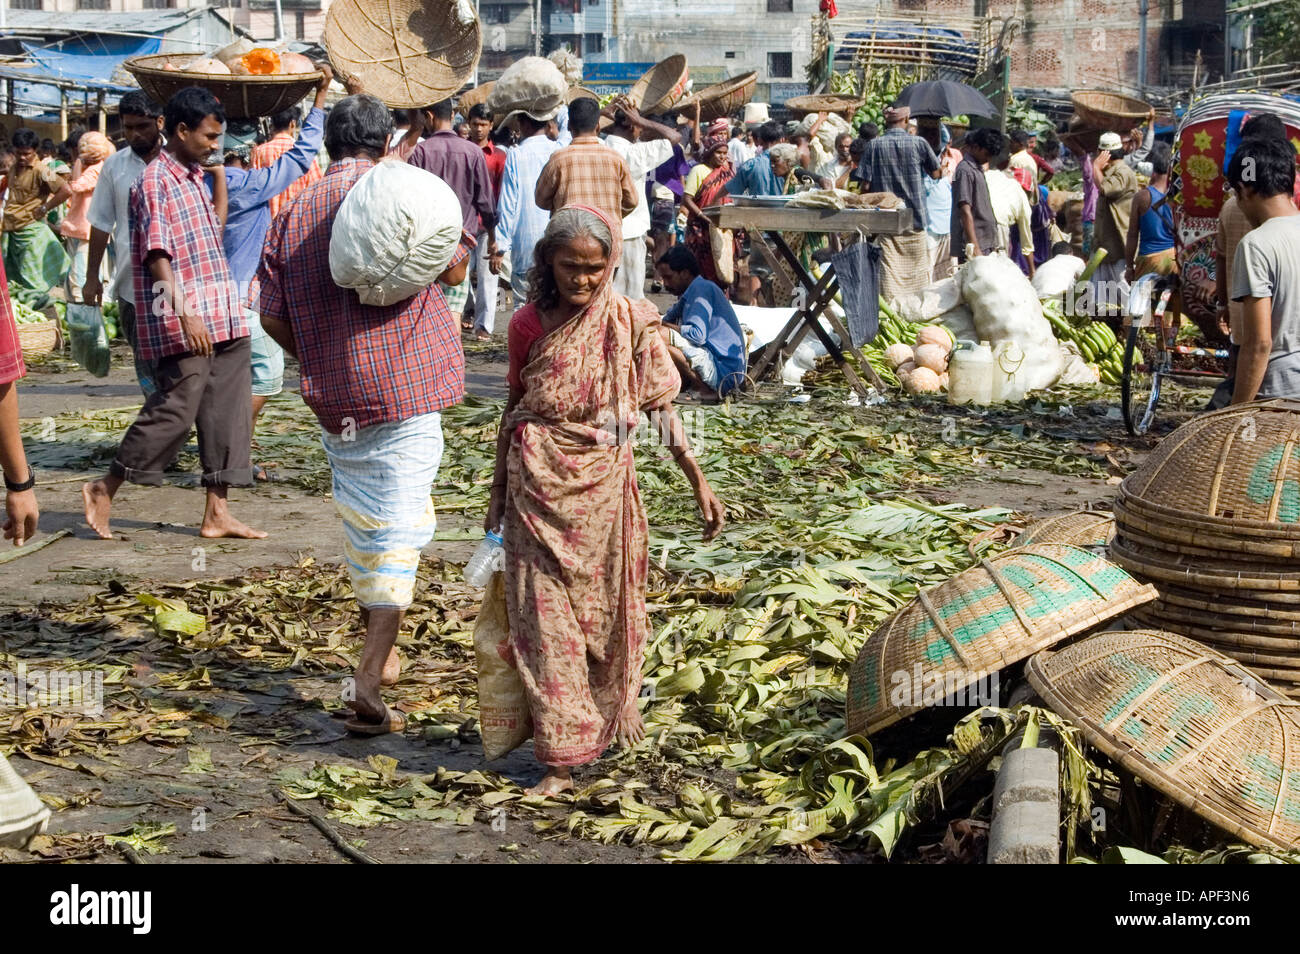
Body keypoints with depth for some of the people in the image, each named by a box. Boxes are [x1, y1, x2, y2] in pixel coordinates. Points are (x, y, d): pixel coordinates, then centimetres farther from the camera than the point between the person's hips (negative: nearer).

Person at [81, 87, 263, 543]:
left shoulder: (195, 177, 17)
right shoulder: (155, 181, -10)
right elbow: (157, 253, -20)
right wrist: (186, 313, -26)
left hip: (222, 320, 9)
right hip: (180, 325, -9)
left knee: (226, 412, 6)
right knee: (175, 409, -7)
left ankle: (217, 513, 11)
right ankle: (105, 489, 8)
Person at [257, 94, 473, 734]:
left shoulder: (294, 214, 8)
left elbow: (274, 316, 5)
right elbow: (454, 267, -7)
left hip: (332, 396, 5)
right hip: (405, 386, -4)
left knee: (359, 520, 19)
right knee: (398, 528, -5)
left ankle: (380, 653, 32)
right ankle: (370, 677, -16)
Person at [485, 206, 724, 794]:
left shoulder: (632, 324, -4)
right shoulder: (529, 323, 1)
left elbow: (662, 407, 0)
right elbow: (515, 408, 11)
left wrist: (700, 483, -4)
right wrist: (498, 493, 15)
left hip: (603, 482, -1)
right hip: (538, 482, 1)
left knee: (609, 605, 10)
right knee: (545, 616, -2)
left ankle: (616, 710, 37)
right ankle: (561, 758, 1)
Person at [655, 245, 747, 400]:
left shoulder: (701, 288, -11)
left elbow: (698, 335, -21)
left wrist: (665, 325, -8)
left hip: (723, 368, -11)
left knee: (661, 336, -23)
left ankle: (704, 389, -13)